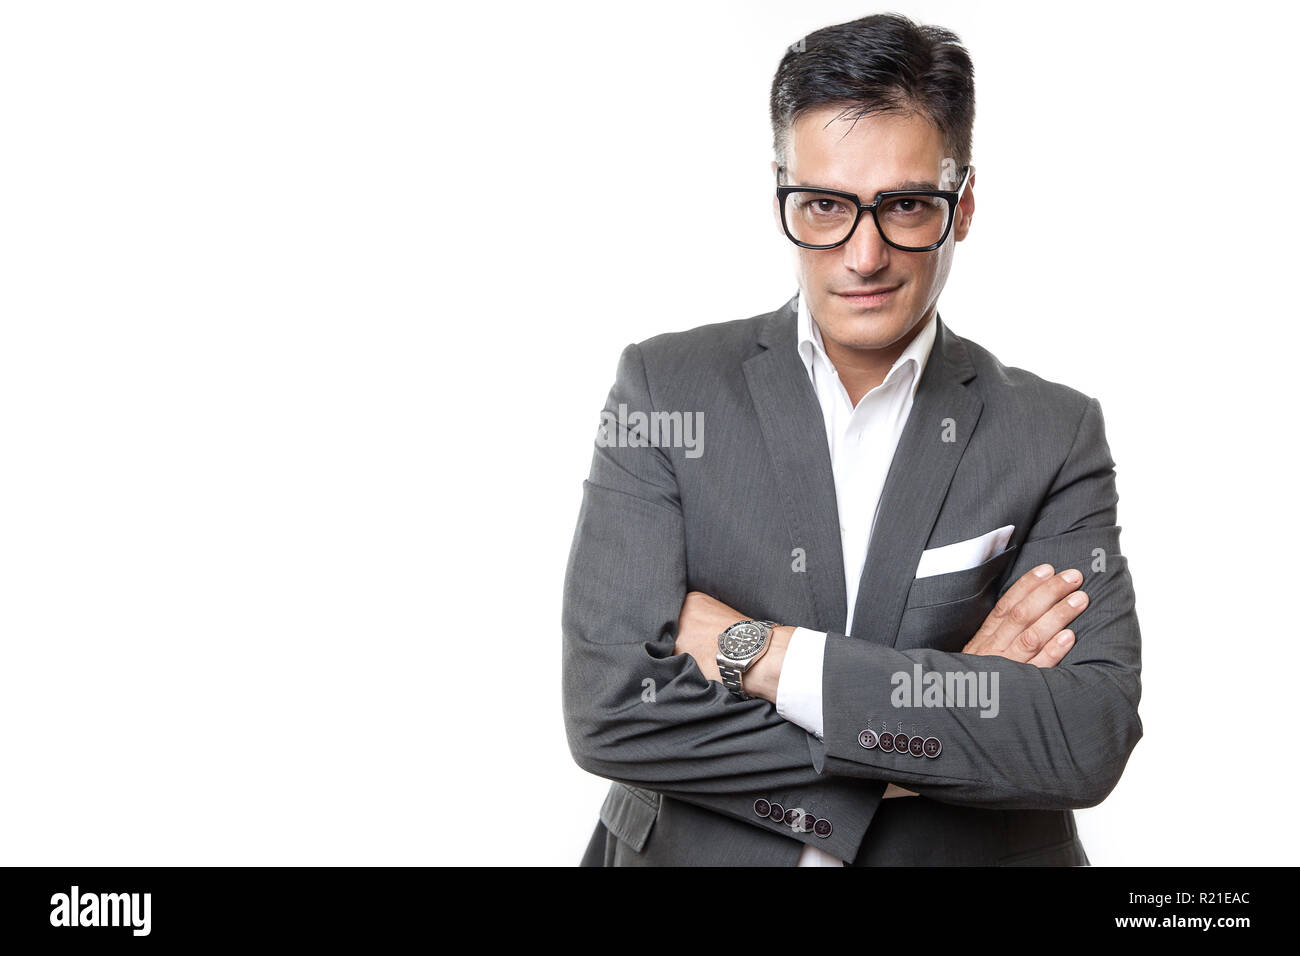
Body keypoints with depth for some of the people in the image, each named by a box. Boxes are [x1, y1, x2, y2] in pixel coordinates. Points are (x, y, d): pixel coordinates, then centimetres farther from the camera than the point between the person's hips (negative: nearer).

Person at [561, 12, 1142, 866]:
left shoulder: (1057, 436, -4)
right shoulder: (665, 388, -6)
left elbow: (1091, 740, -16)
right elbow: (607, 706, -15)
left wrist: (763, 653, -20)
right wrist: (953, 702, -16)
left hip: (967, 855, 0)